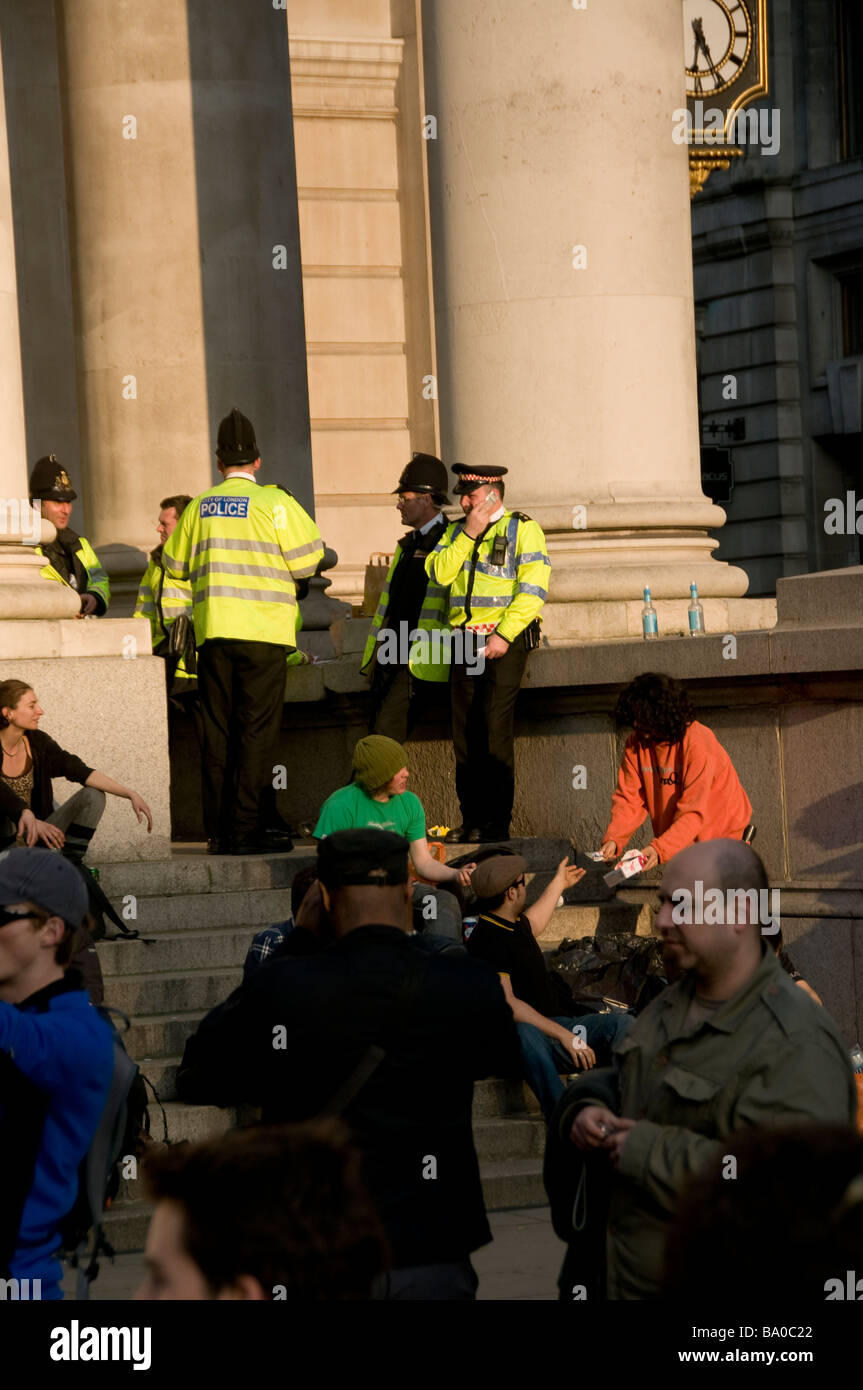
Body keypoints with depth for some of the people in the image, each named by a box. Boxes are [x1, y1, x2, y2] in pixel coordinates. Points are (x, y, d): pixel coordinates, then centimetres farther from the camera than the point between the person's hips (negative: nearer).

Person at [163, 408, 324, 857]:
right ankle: (246, 829, -7)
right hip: (261, 633, -4)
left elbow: (175, 565, 18)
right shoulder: (274, 503, -6)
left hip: (212, 633, 4)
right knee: (256, 730, -2)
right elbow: (305, 562, -6)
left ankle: (218, 831, 9)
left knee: (217, 731, 8)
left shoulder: (199, 506, 7)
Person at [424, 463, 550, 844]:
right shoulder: (456, 532, 17)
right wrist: (468, 534, -6)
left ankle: (497, 823, -8)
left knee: (495, 732, -10)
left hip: (505, 641, -6)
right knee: (465, 735, 4)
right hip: (464, 640, 6)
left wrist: (503, 635, -16)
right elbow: (438, 572, 1)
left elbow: (533, 589, -9)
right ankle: (471, 819, 10)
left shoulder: (522, 530, 0)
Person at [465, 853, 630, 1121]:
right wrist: (563, 1035, -28)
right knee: (525, 1033, -44)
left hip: (551, 1024, 10)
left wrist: (558, 884, 61)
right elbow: (507, 1004, -25)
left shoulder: (516, 926, 18)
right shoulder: (486, 942, -15)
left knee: (621, 1023, -12)